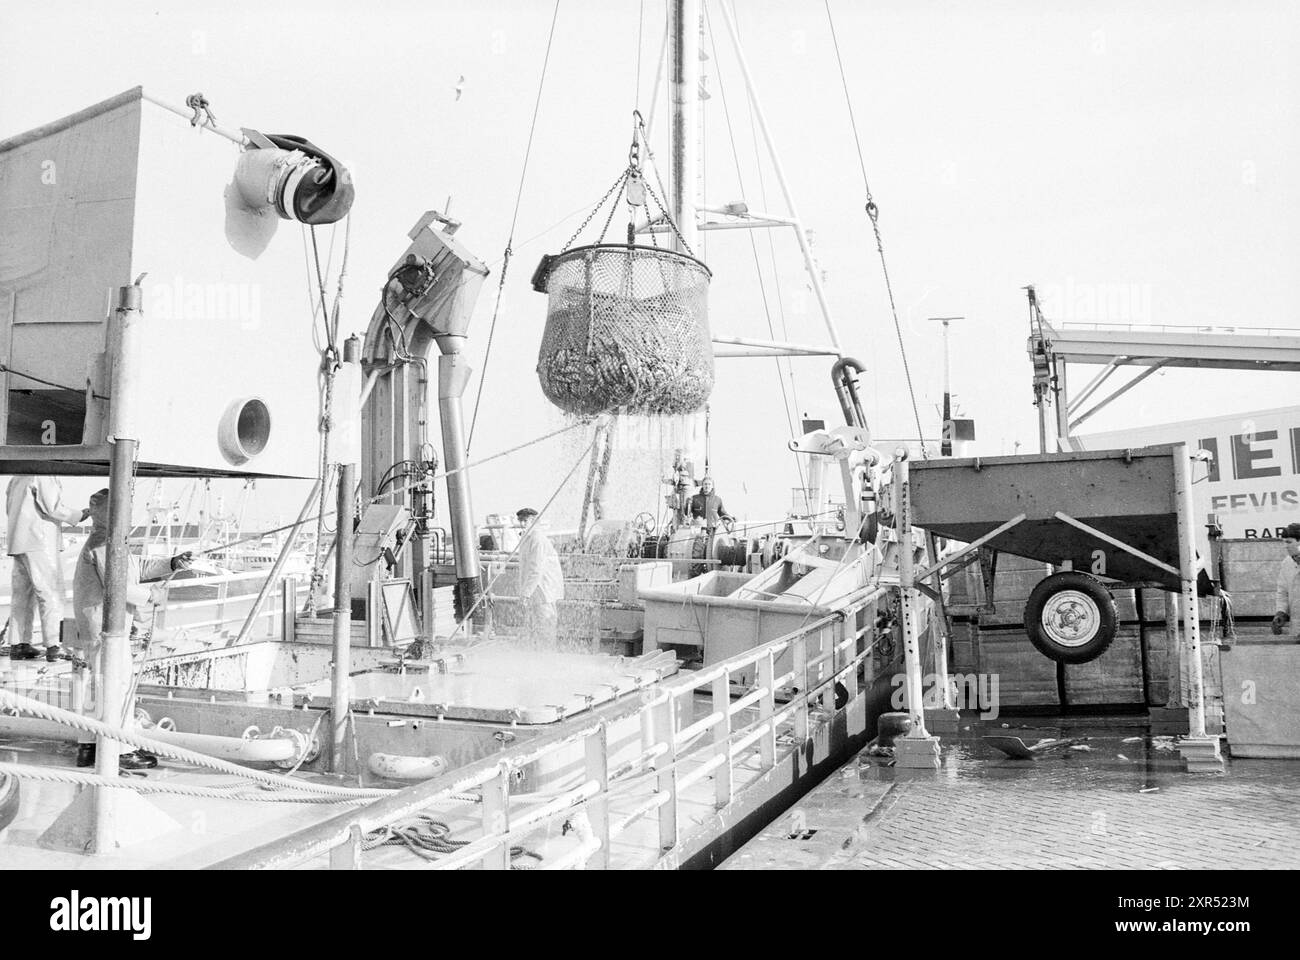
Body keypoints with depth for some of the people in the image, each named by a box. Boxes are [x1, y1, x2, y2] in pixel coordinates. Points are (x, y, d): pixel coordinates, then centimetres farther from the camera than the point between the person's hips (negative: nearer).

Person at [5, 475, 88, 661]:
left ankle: (18, 645, 12)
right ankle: (52, 647, -12)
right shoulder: (44, 476, -9)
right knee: (51, 593, -8)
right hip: (40, 542, -9)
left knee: (23, 595, 12)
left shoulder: (17, 478, 19)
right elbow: (54, 507, -14)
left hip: (18, 543, 9)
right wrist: (78, 516, -1)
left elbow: (9, 509, 22)